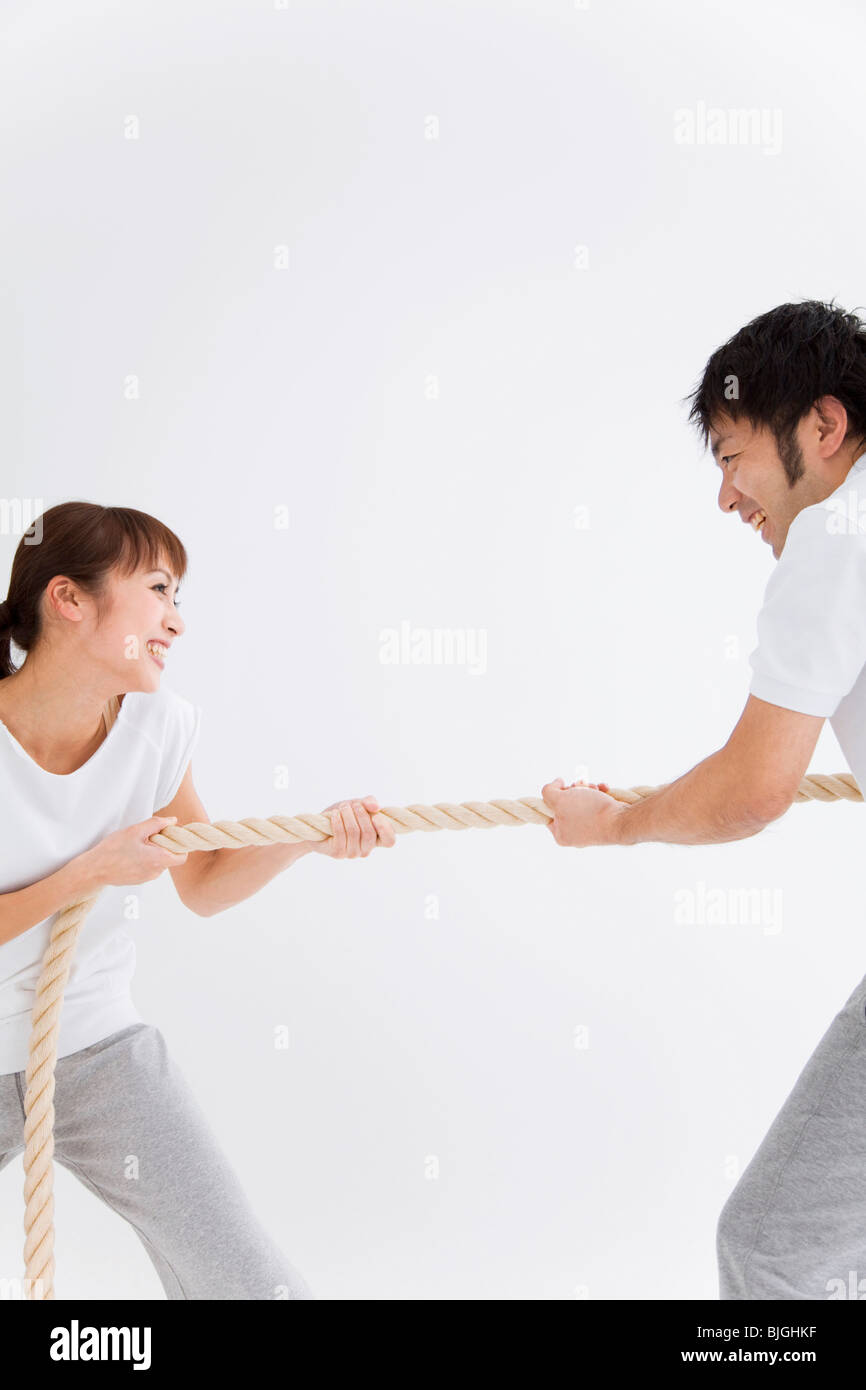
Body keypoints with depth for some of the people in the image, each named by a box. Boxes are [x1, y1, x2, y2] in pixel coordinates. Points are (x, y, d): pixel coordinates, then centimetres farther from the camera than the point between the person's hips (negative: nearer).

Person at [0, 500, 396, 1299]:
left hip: (101, 1047, 3)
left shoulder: (157, 726, -8)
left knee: (258, 1285, -5)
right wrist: (90, 874, -23)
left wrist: (312, 838, -14)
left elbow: (204, 888, 2)